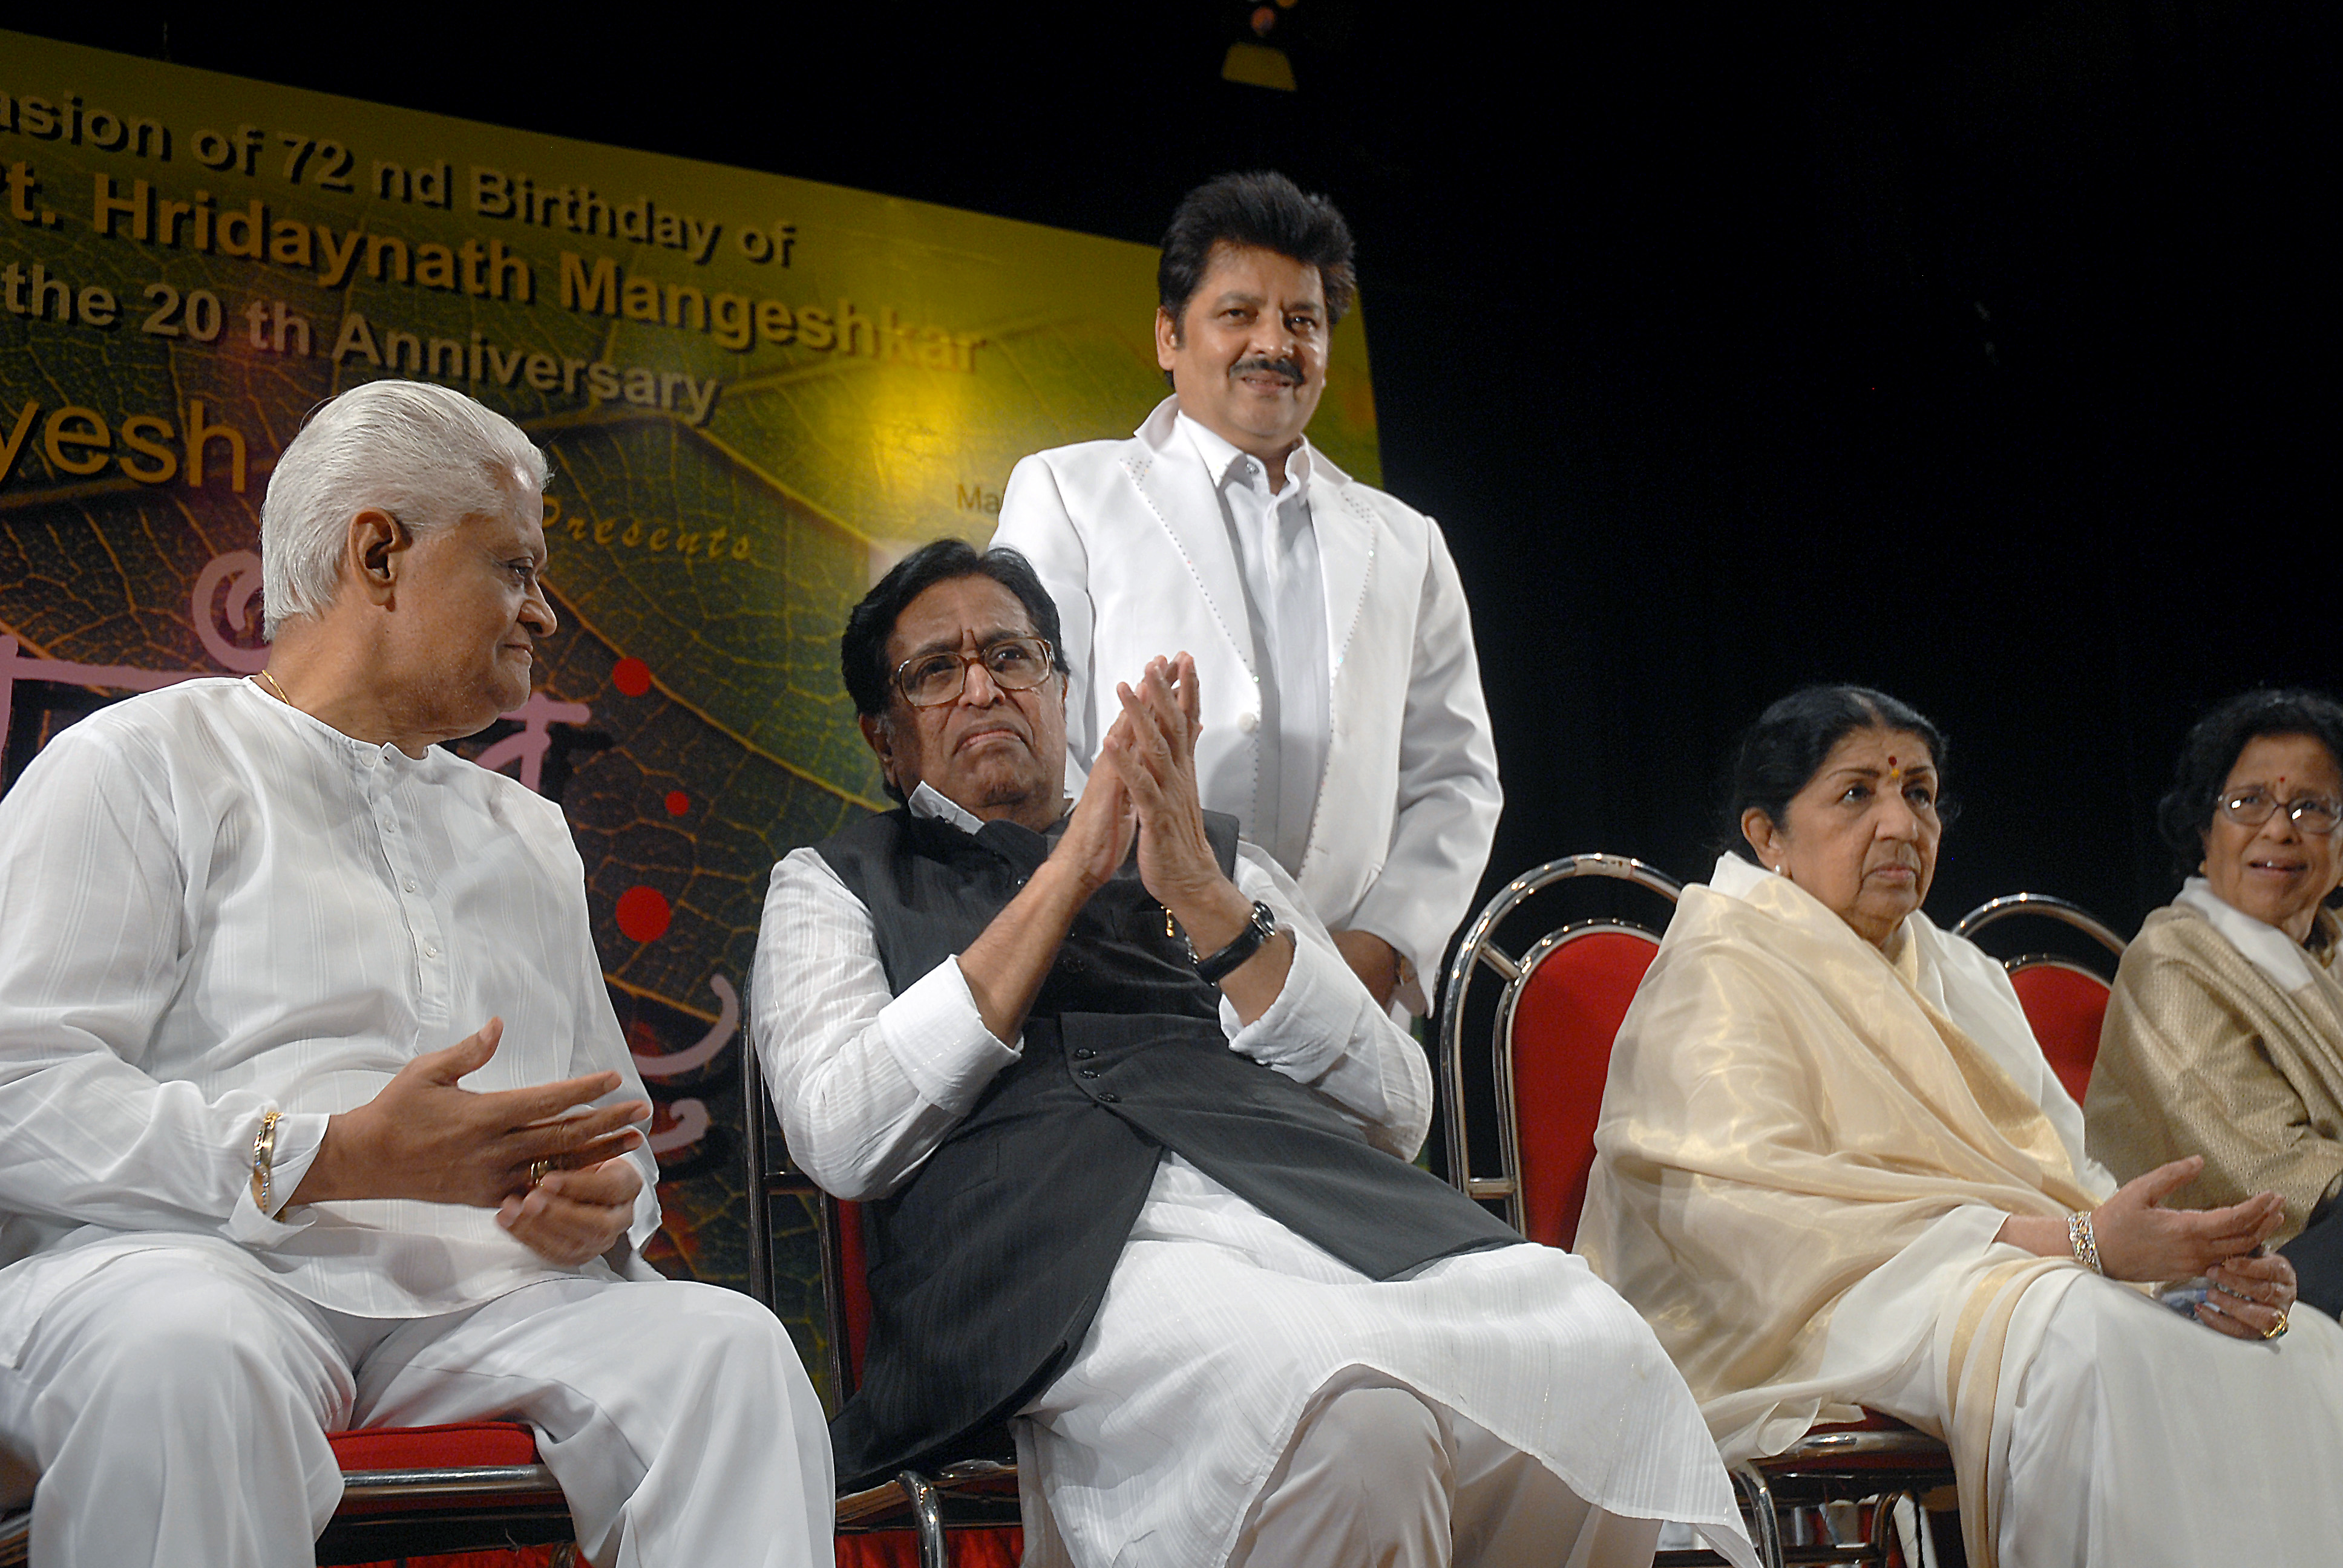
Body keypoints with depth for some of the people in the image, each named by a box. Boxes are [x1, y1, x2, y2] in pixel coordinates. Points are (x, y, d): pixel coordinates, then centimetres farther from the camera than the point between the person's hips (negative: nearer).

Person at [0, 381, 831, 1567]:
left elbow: (609, 1126, 26)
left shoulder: (529, 834, 28)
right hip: (206, 1262, -4)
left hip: (485, 1285, 4)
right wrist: (330, 1157, -18)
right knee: (189, 1349, -40)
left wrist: (602, 1199, -1)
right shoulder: (142, 765, 8)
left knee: (730, 1345, -26)